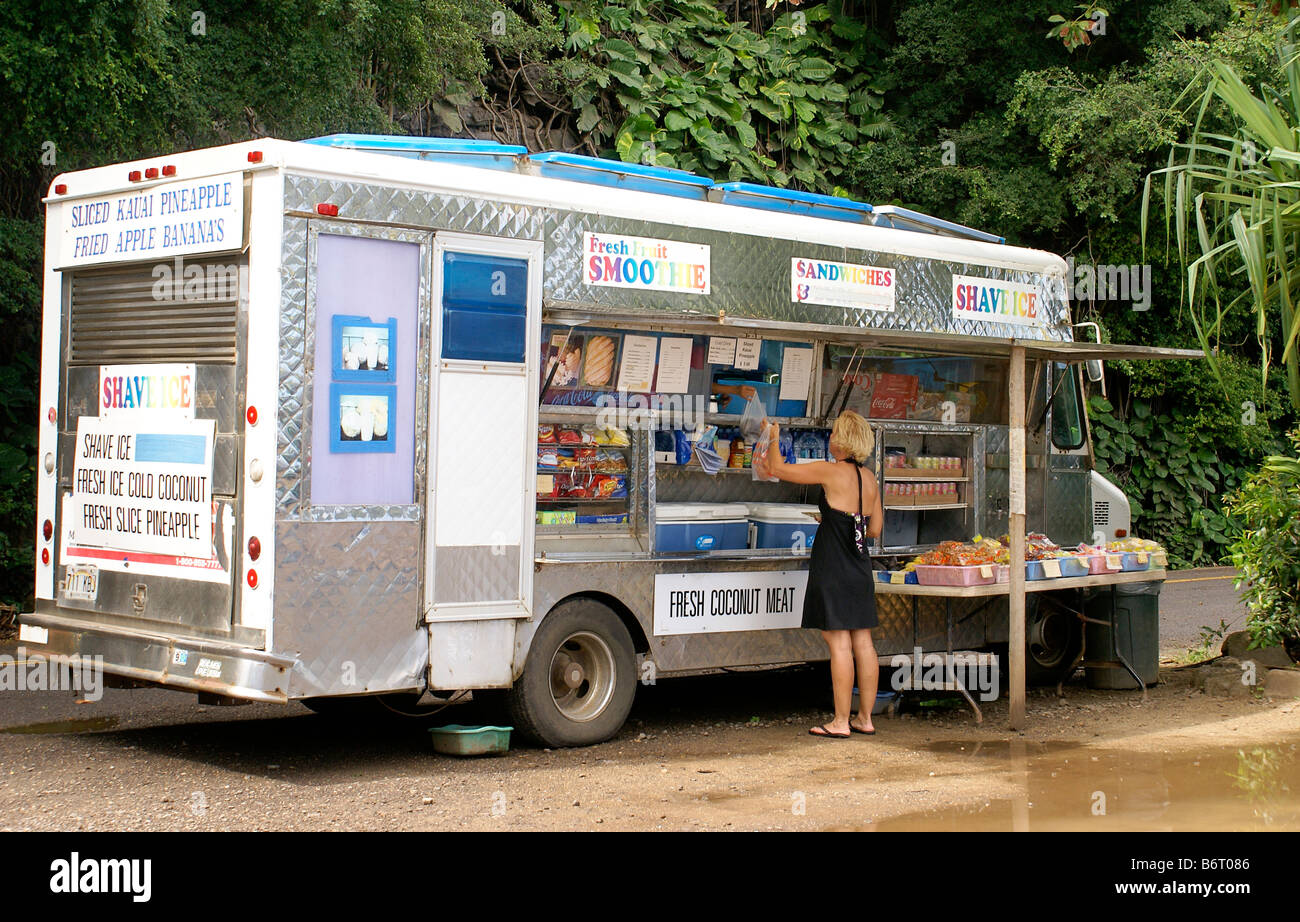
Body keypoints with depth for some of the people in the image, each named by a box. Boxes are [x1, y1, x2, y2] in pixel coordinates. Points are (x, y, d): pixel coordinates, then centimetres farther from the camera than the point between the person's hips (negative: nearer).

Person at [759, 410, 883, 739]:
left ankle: (841, 721, -3)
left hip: (833, 569, -7)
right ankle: (865, 718, 15)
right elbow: (875, 529, 15)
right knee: (862, 641, 9)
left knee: (839, 643, -5)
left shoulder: (831, 472, -12)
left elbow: (778, 469, -7)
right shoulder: (869, 478, 10)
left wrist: (774, 440, 10)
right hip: (860, 569, 7)